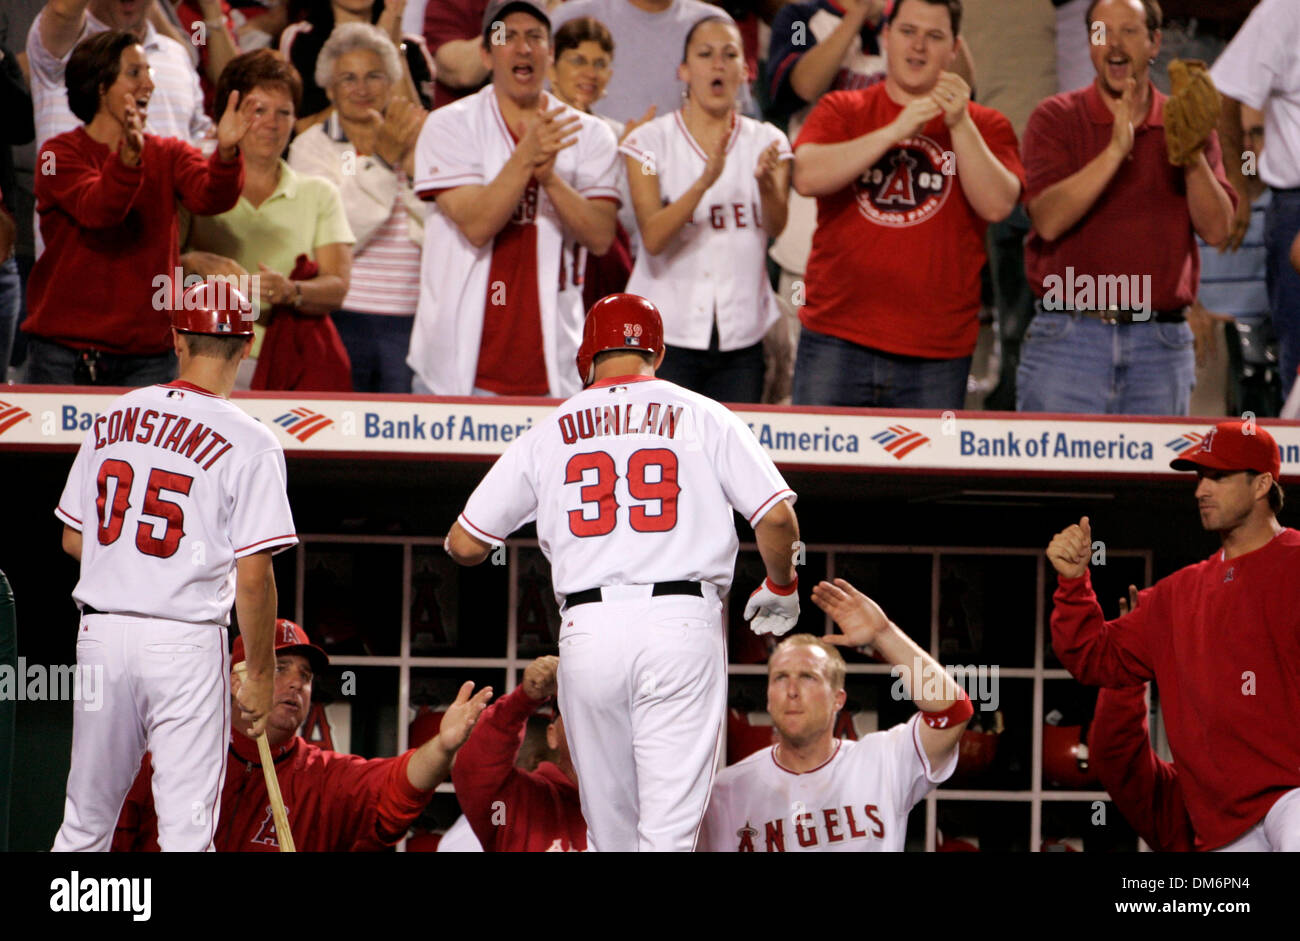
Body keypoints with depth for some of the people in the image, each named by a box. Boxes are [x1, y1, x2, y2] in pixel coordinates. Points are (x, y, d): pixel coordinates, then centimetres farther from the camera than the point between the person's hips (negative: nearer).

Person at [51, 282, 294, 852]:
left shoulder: (112, 420, 7)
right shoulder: (250, 443, -9)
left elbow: (73, 539, 12)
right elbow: (253, 575, -12)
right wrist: (260, 676, -3)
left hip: (101, 631, 4)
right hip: (185, 641, -4)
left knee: (86, 816, 13)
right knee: (187, 825, -2)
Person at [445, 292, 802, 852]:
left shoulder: (549, 432, 14)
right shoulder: (701, 415, 10)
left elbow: (465, 545, 15)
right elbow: (777, 516, 0)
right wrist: (780, 589, 20)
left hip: (588, 629, 2)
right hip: (681, 619, -2)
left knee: (610, 832, 12)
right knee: (669, 827, -6)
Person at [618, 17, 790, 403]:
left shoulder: (767, 142, 7)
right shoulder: (650, 141, 0)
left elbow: (775, 227, -10)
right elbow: (653, 238, -13)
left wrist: (765, 182, -32)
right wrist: (705, 181, -28)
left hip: (741, 340, 2)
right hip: (666, 333, -2)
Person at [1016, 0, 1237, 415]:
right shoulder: (1055, 118, 3)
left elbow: (1216, 229, 0)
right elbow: (1048, 220, -12)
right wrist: (1114, 151, -20)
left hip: (1161, 346, 2)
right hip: (1067, 339, -2)